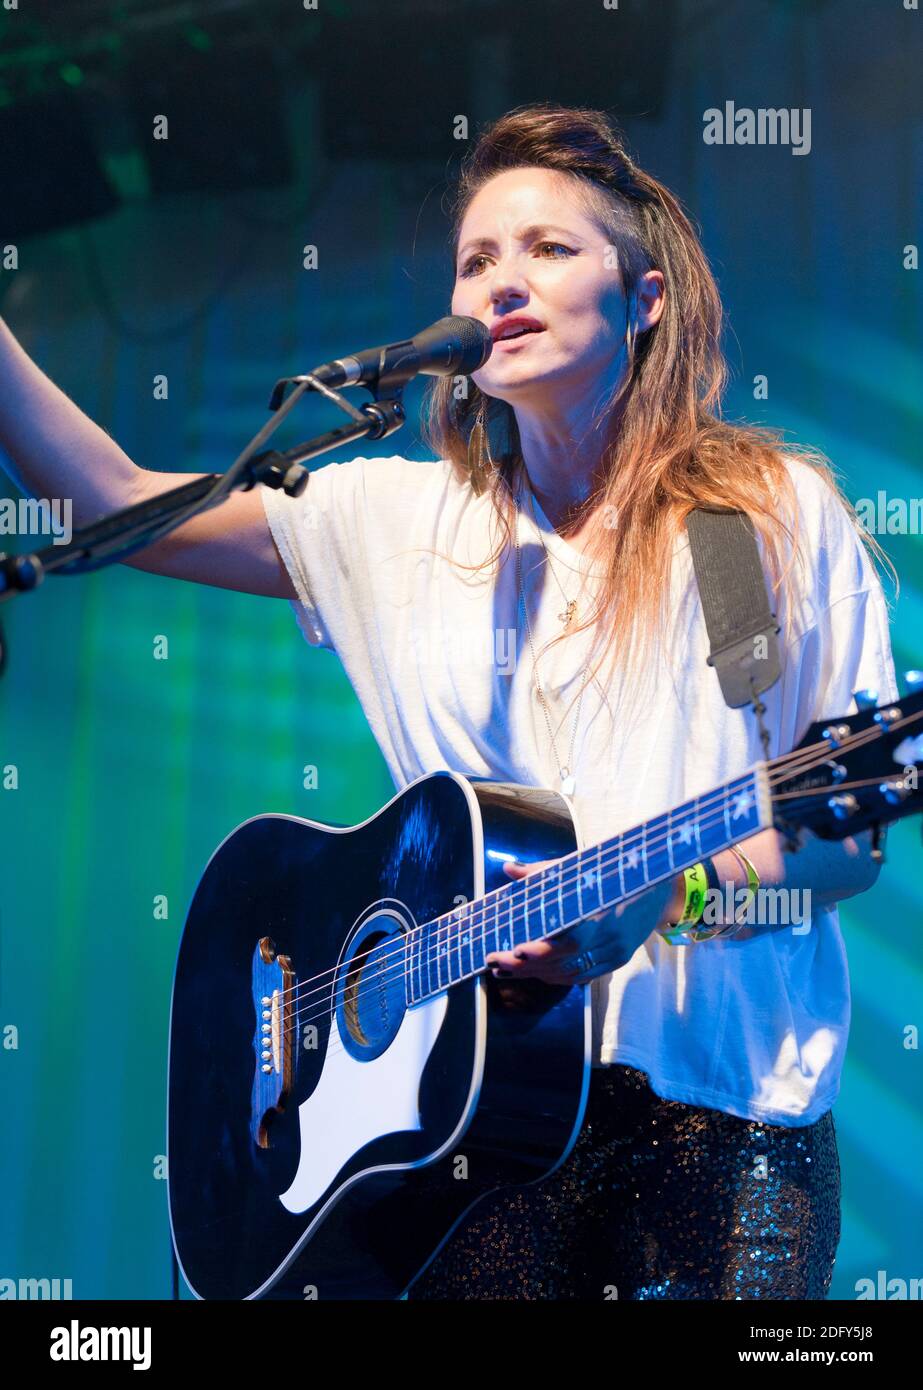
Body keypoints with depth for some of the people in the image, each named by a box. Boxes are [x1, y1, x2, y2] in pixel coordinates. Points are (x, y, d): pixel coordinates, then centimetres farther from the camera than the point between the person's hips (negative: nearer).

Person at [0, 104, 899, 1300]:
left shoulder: (778, 513, 0)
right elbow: (119, 504, 3)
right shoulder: (404, 519, 9)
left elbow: (857, 830, -1)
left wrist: (661, 896, -17)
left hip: (722, 1105, -2)